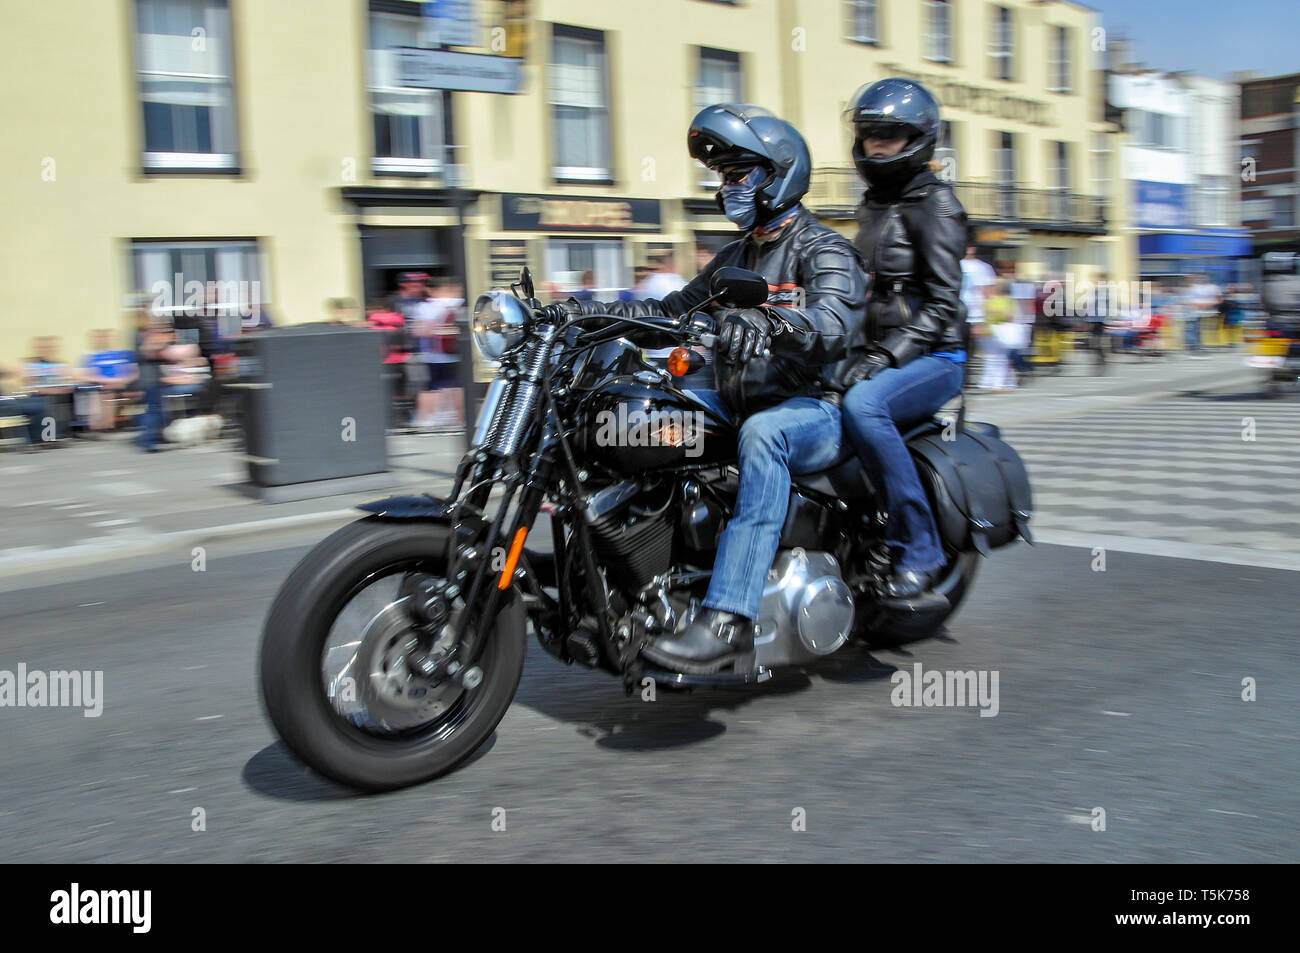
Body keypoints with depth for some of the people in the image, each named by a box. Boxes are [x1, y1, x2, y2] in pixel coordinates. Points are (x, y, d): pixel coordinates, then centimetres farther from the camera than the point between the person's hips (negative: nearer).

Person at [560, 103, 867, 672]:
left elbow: (836, 325, -24)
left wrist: (765, 321, -44)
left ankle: (728, 617, -50)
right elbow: (672, 312, 21)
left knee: (762, 432, -41)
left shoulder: (823, 249, -3)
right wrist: (586, 312, 8)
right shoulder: (735, 258, 23)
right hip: (738, 404, 8)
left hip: (813, 409, -7)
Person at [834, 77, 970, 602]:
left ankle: (918, 553, -28)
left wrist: (886, 355, -26)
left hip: (936, 358, -8)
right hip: (882, 355, 8)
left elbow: (942, 302, -16)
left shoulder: (934, 203, -7)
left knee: (862, 405, -35)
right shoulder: (872, 205, 19)